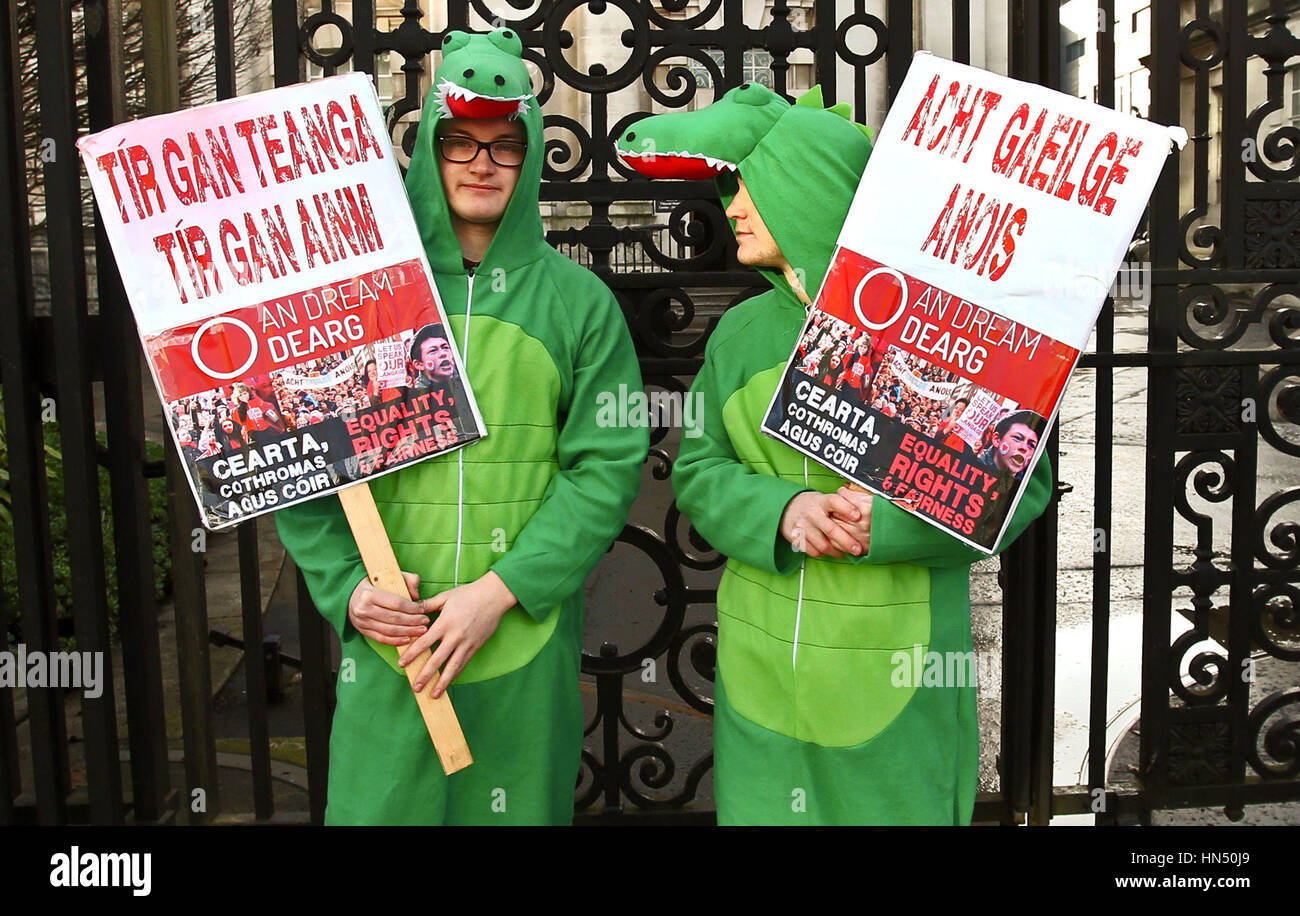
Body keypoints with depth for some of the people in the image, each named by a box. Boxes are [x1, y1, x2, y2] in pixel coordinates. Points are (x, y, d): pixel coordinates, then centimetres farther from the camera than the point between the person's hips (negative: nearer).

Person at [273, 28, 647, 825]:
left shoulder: (576, 299, 1)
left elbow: (609, 464, -5)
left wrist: (502, 589, -13)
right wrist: (344, 585, -10)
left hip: (527, 643, 0)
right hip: (389, 643, 0)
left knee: (519, 805, 11)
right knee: (378, 802, 9)